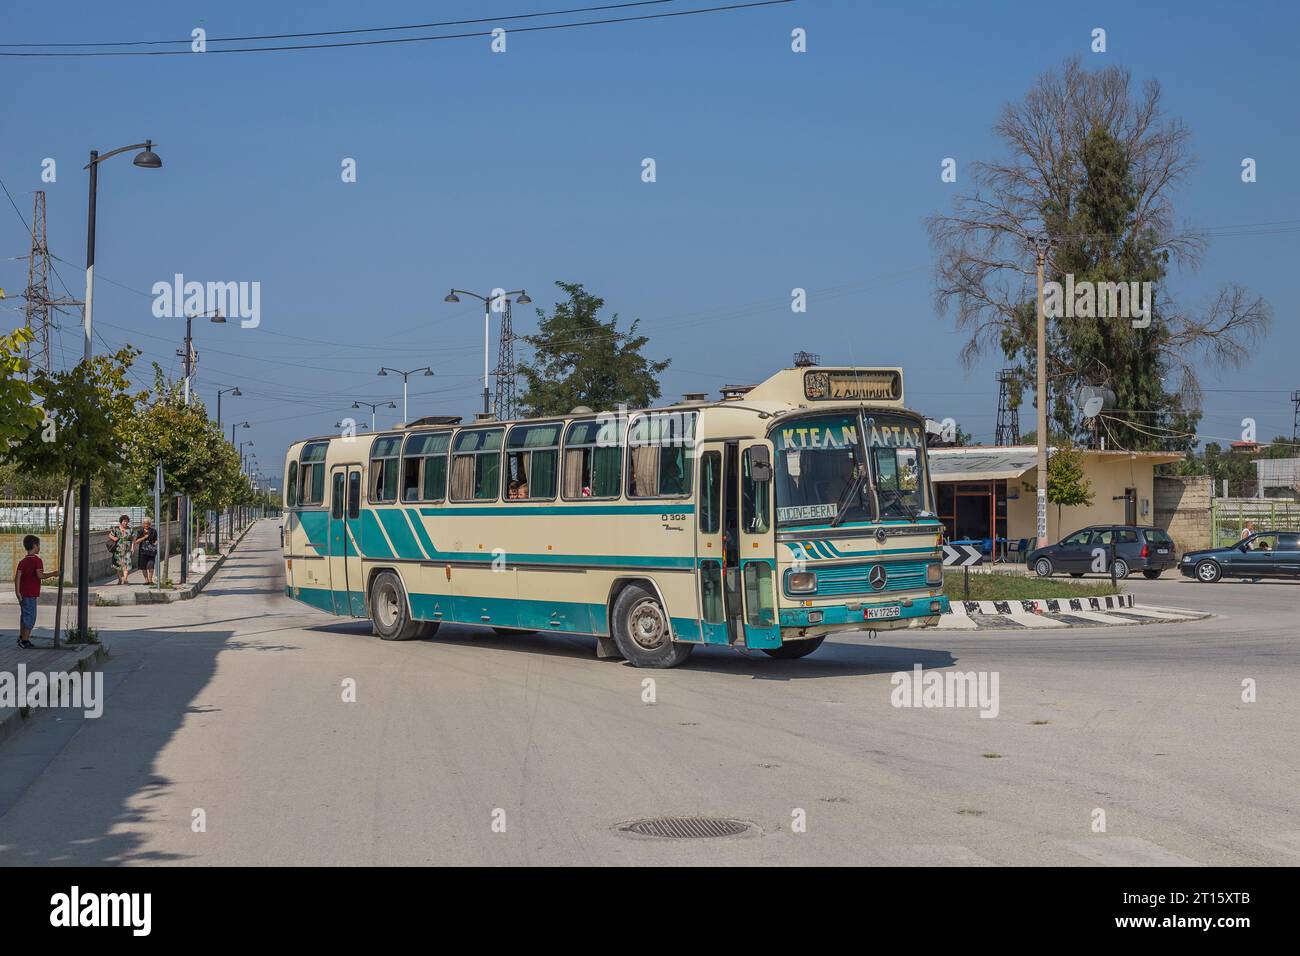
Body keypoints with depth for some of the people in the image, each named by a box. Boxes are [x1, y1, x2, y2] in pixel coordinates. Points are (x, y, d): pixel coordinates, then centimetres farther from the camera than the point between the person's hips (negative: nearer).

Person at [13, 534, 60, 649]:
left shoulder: (22, 562, 9)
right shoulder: (37, 560, -11)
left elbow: (17, 576, 0)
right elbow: (40, 575, -23)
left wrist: (17, 592, -4)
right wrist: (53, 574, -10)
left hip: (22, 594, 7)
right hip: (31, 594, -7)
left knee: (24, 616, 18)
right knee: (30, 617, -2)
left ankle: (21, 638, 26)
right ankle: (25, 640, -2)